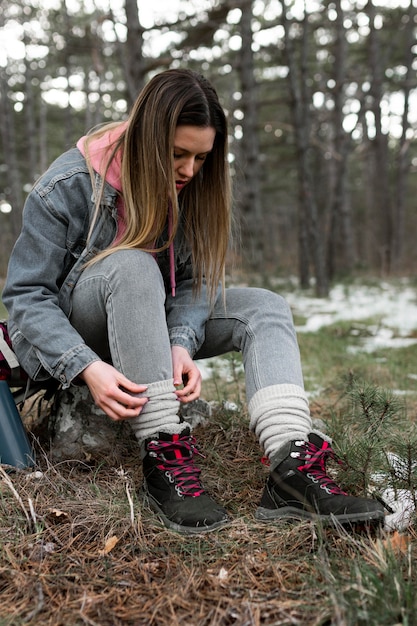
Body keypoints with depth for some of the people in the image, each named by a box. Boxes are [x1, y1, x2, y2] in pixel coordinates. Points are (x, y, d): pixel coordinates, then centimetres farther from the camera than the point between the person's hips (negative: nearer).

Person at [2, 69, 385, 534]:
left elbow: (194, 279, -7)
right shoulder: (68, 186, -18)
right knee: (133, 265, -37)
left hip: (150, 327, 5)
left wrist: (182, 344, -28)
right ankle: (163, 457, -35)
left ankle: (293, 467, -35)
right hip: (72, 333, -5)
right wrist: (87, 366, -35)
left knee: (265, 308, -15)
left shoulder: (192, 186, -5)